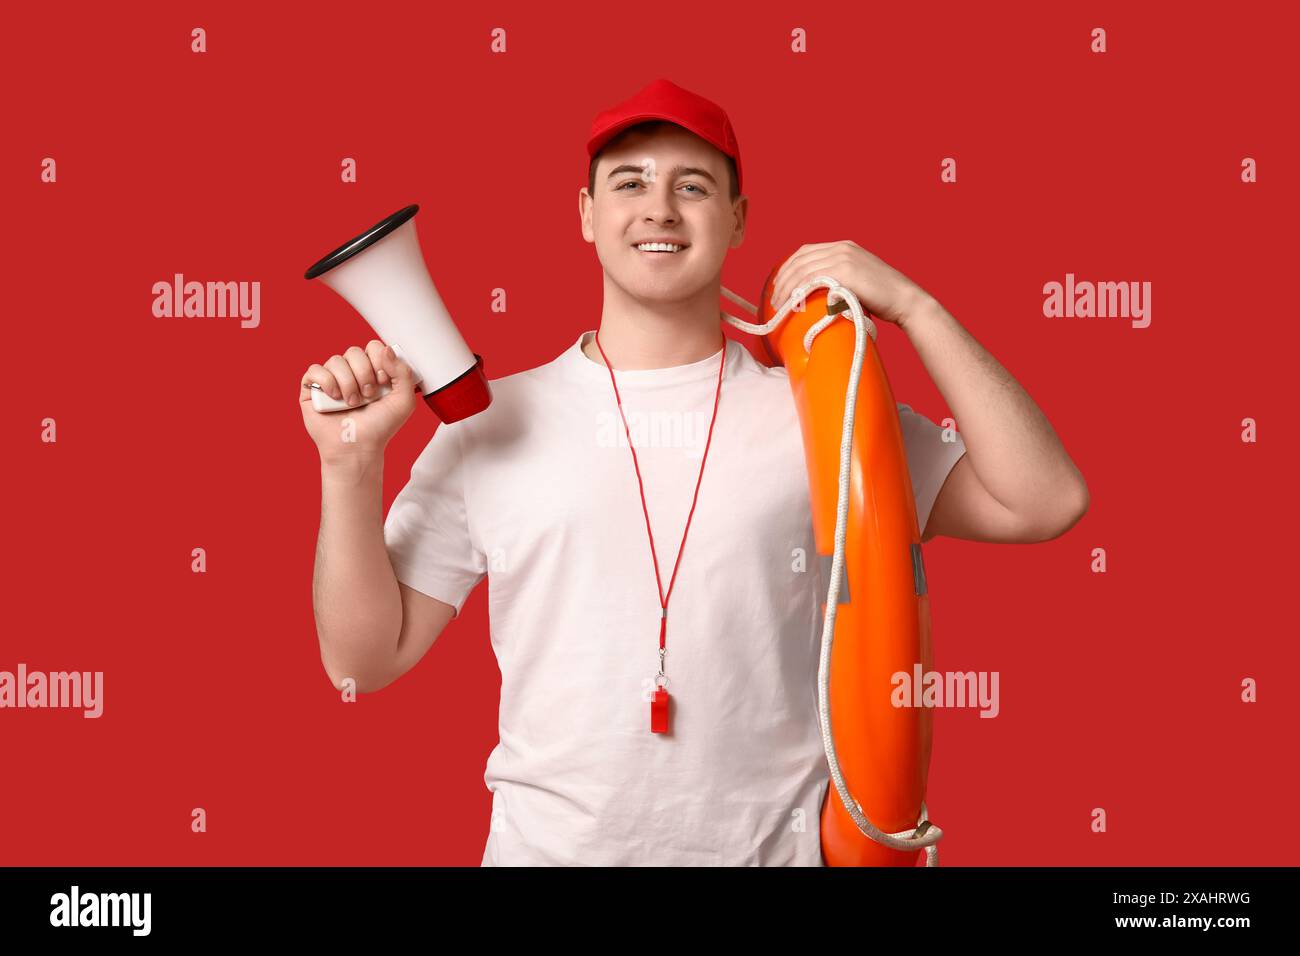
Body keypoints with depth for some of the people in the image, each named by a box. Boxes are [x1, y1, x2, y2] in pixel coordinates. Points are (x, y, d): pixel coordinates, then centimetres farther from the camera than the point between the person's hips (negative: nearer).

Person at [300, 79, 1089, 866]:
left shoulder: (815, 413, -2)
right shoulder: (492, 425, -1)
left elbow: (1045, 504, -8)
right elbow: (366, 658, 2)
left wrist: (912, 306, -10)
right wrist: (352, 463, -12)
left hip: (773, 844, 0)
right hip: (546, 843, 0)